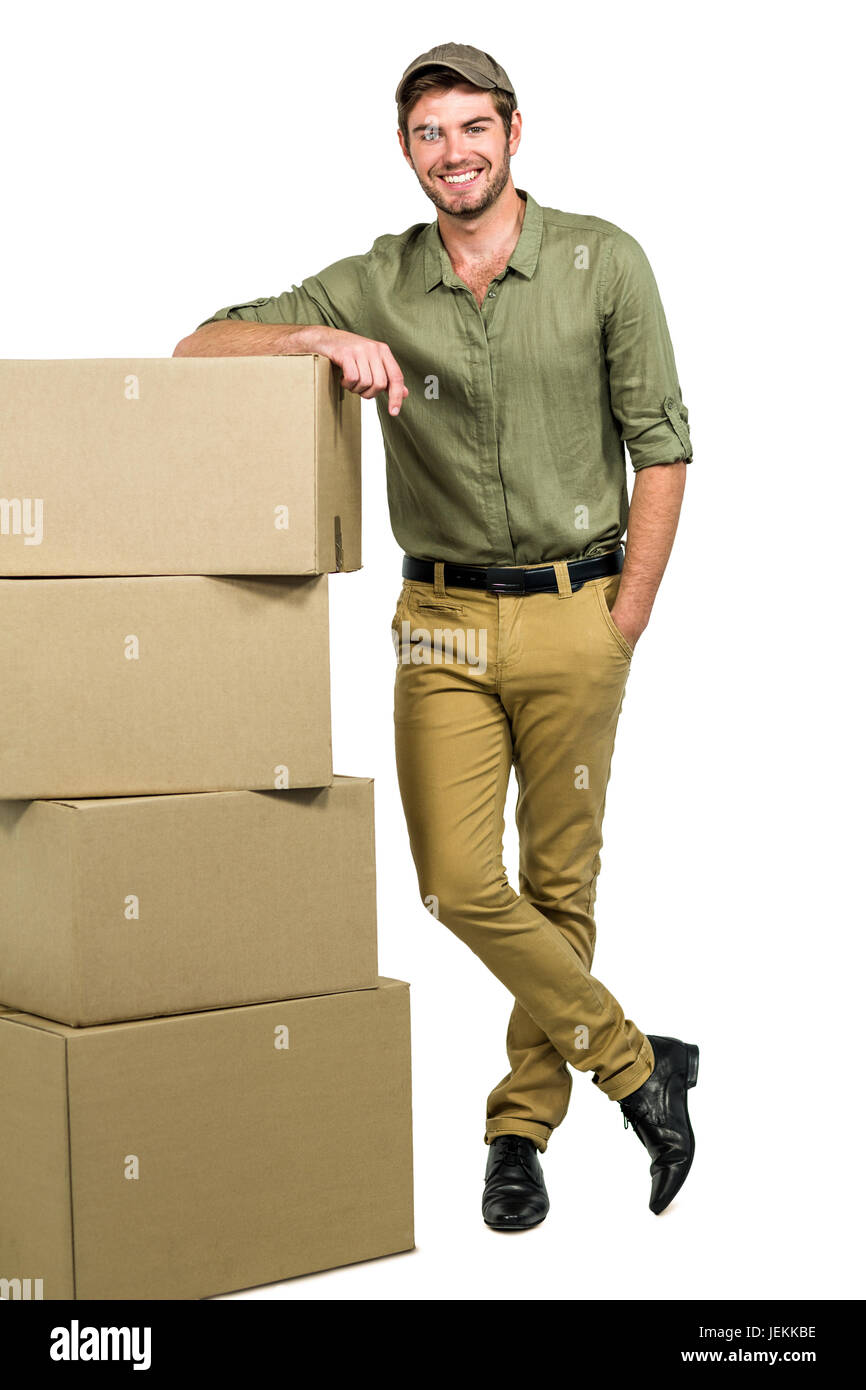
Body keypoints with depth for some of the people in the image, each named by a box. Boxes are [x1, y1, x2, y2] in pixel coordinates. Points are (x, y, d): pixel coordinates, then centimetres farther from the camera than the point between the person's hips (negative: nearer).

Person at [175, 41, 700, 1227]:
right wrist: (321, 340, -17)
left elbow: (660, 443, -1)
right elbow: (201, 347, 2)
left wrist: (625, 622, -6)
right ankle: (635, 1065, 11)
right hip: (443, 618, 2)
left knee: (559, 883, 5)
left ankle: (522, 1127, 21)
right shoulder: (376, 287, 3)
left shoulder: (602, 262, -1)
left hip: (575, 610, -1)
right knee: (458, 881, -7)